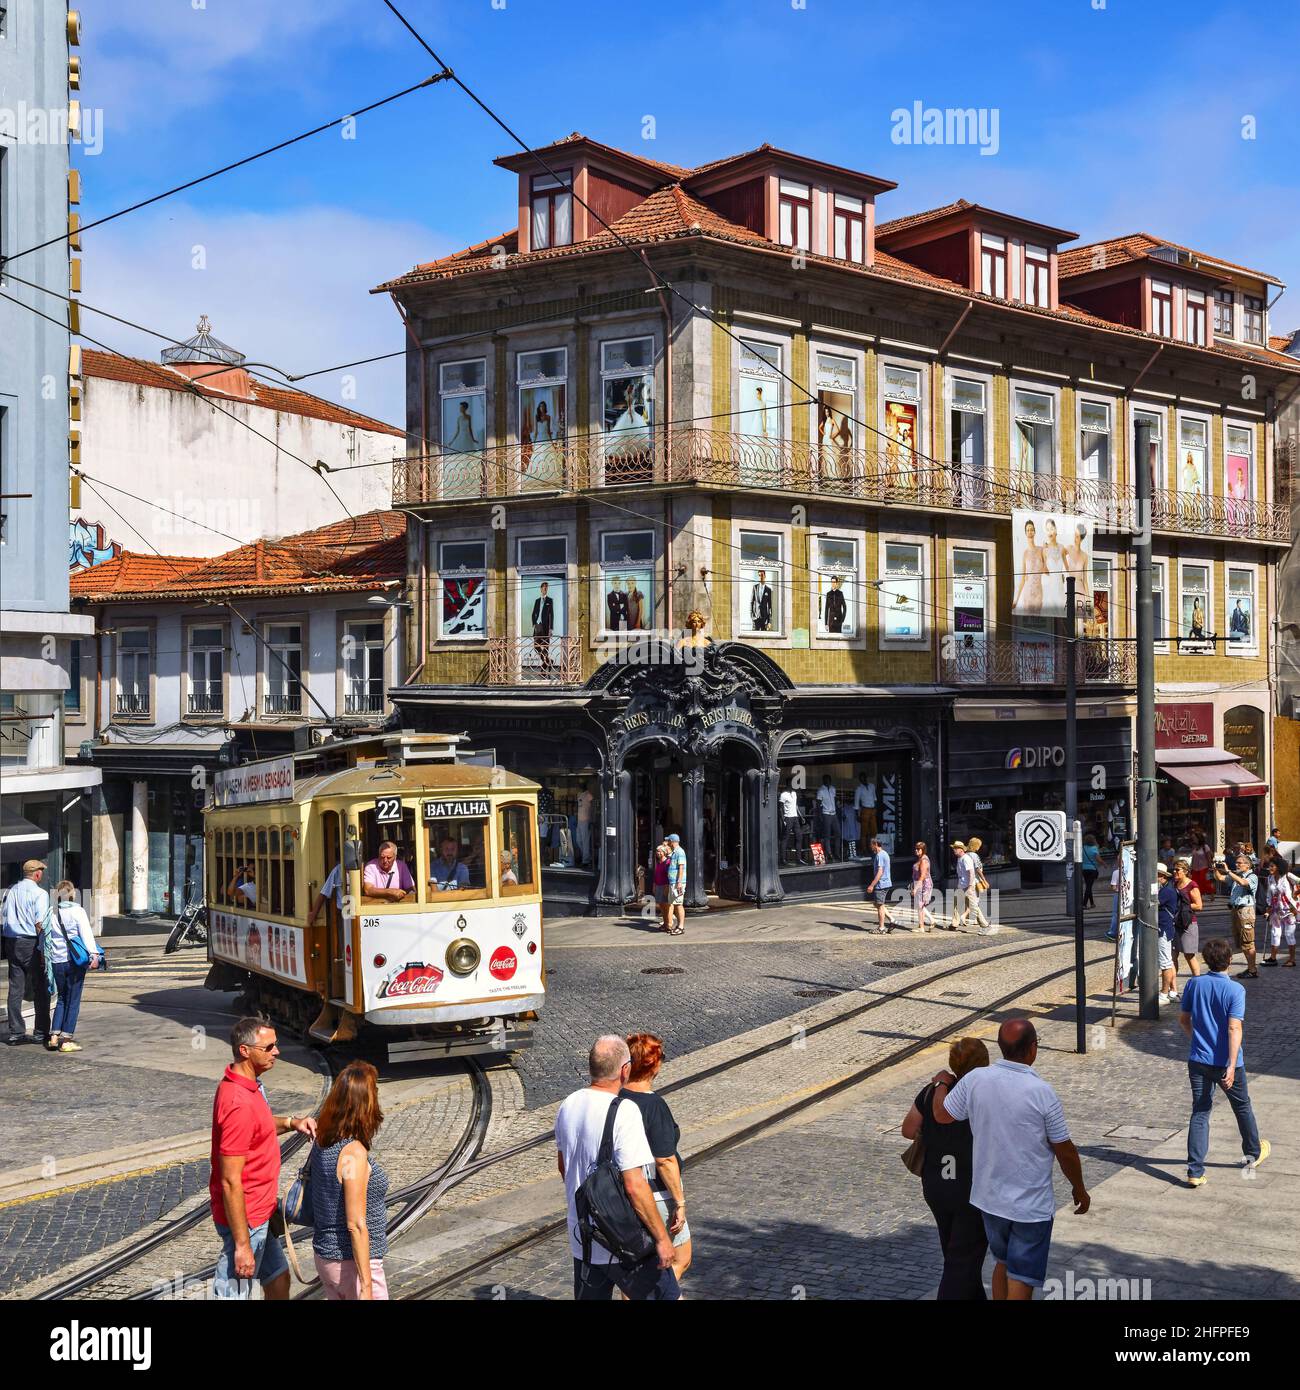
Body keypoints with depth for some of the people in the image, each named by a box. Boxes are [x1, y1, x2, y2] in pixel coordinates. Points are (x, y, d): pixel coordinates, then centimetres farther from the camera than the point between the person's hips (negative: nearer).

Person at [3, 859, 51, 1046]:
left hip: (11, 943, 6)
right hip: (31, 943, -6)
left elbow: (5, 916, 9)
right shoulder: (39, 893, -10)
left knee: (15, 988, 9)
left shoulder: (11, 891, 10)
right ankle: (41, 1032, 8)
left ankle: (15, 1032, 10)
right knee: (40, 988, 4)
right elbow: (40, 923, -17)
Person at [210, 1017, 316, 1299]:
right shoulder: (239, 1104, -28)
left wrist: (291, 1122, 4)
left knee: (278, 1278, 22)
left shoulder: (249, 1084, 2)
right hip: (244, 1218, -10)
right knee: (233, 1293, 3)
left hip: (258, 1212, 10)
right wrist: (242, 1244, -23)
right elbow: (230, 1182, -27)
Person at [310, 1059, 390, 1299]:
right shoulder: (354, 1153, -24)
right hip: (353, 1261, -8)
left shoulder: (322, 1143, -1)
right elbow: (356, 1225, -23)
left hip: (324, 1253, 8)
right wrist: (366, 1287, -20)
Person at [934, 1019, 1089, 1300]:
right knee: (1021, 1279, 5)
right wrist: (1079, 1189, 8)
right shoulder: (1042, 1093, -20)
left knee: (1003, 1262, 25)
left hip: (990, 1197, 4)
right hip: (1031, 1203, -4)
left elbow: (942, 1114, 3)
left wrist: (942, 1083, 22)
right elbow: (1065, 1150, -9)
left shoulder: (976, 1079, -11)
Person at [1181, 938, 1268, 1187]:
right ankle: (1253, 1153, 44)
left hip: (1198, 1061, 3)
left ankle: (1195, 1172, -5)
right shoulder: (1235, 990, -15)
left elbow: (1184, 1019, 9)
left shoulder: (1194, 984, -2)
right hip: (1226, 1062, -3)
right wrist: (1232, 1066, -24)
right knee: (1242, 1107, 21)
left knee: (1200, 1113, 4)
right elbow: (1234, 1028, -22)